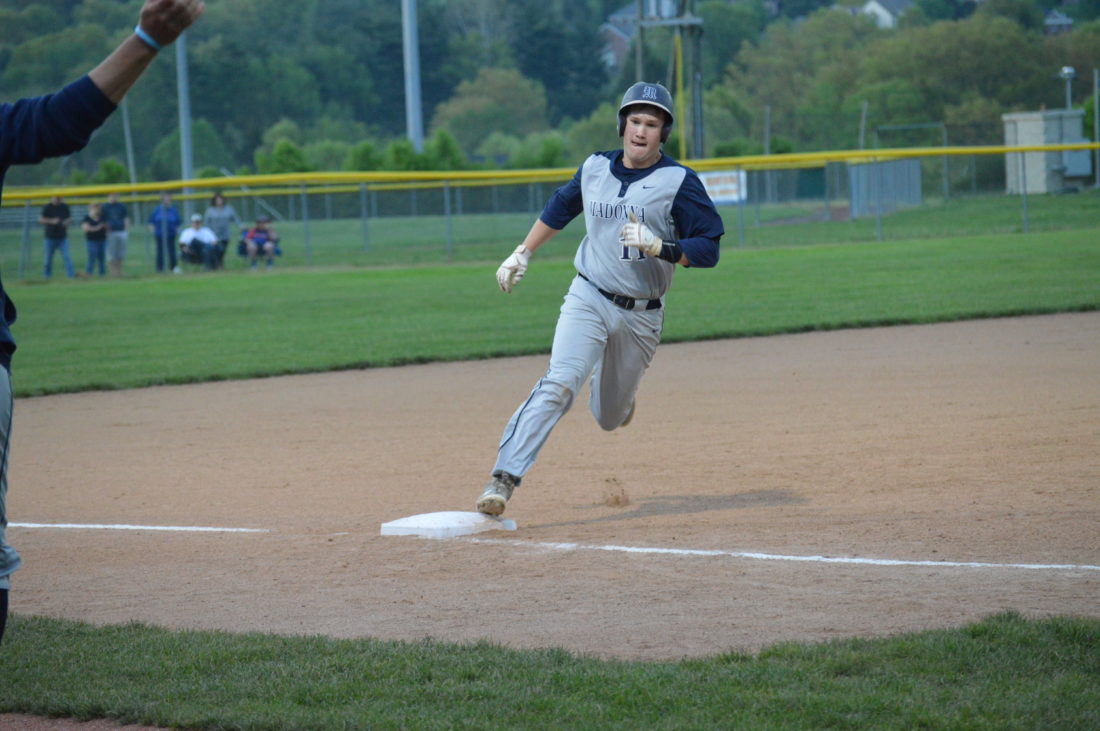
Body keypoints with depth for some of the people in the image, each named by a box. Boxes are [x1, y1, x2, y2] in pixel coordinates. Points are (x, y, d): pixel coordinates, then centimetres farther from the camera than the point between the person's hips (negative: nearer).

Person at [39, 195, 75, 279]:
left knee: (66, 256, -7)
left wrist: (67, 222, -8)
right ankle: (46, 275, 21)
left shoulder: (65, 207, 7)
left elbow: (70, 218, 15)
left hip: (63, 237, 2)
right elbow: (41, 220, -6)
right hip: (51, 237, -2)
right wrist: (52, 221, -20)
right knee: (49, 257, 6)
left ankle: (71, 274, -12)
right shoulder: (47, 207, -4)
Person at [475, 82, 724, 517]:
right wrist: (522, 254, 25)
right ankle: (504, 479, -29)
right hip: (588, 299, 1)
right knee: (560, 384, -23)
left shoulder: (679, 182, -7)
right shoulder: (595, 169, 4)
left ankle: (613, 388, 50)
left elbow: (707, 250, -11)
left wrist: (658, 247, -26)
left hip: (642, 315, 0)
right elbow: (559, 208, 24)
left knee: (610, 418, 12)